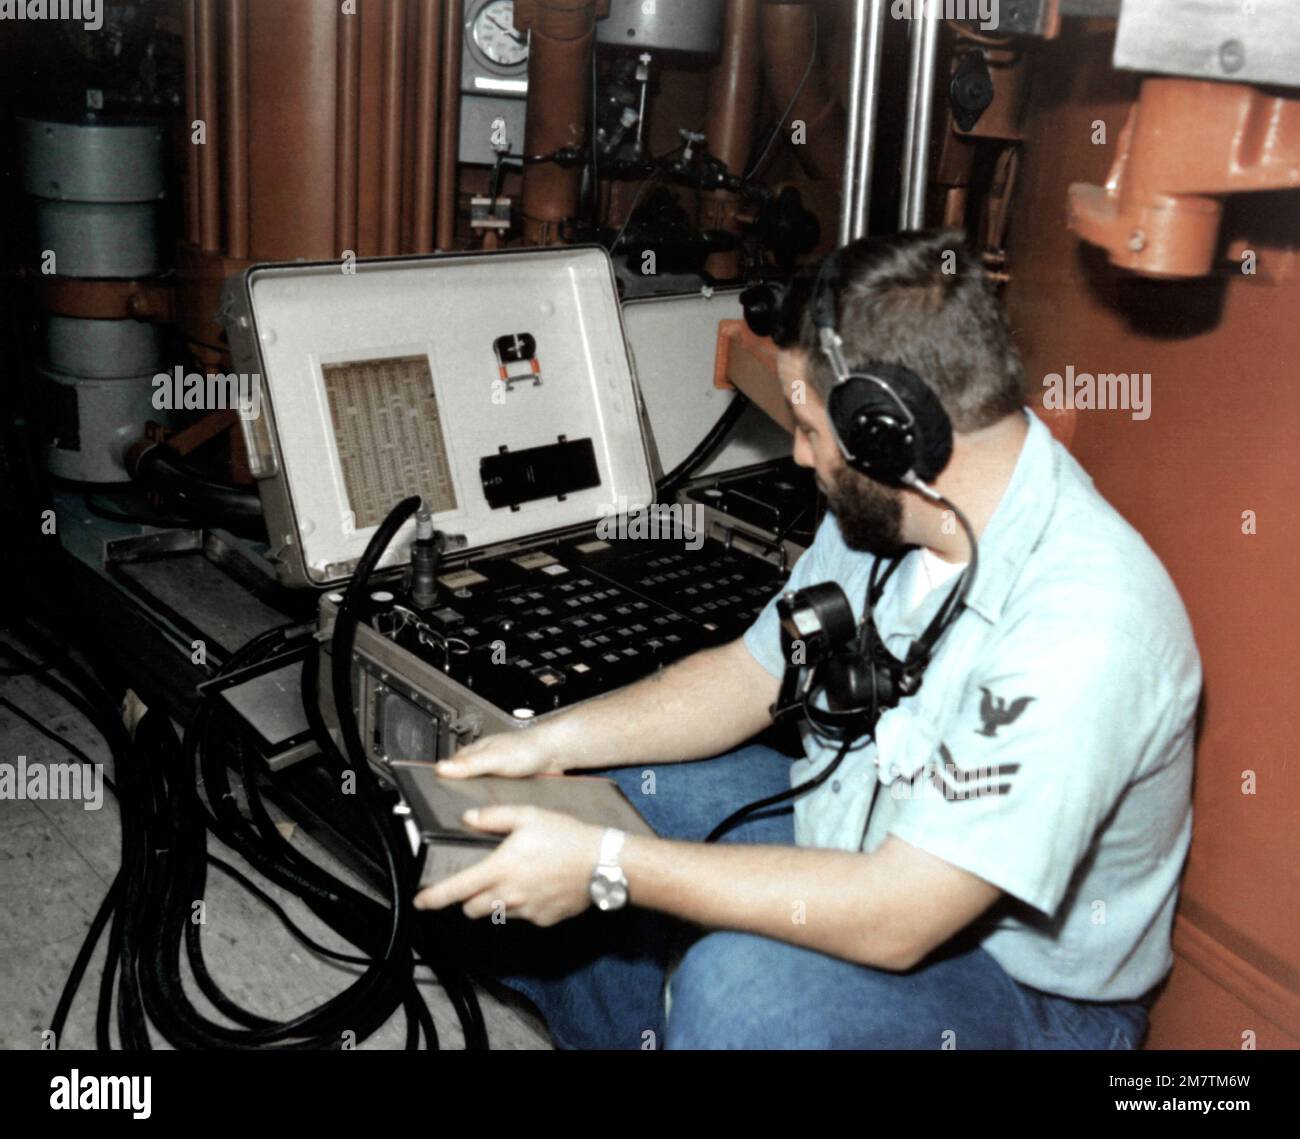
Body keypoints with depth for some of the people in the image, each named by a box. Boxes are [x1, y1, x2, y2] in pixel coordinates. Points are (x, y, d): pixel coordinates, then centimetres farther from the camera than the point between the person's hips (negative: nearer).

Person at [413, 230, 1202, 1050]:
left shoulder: (1085, 622, -34)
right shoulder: (887, 508, -7)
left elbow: (893, 923, -35)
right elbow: (752, 673, 6)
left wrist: (609, 867, -32)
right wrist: (552, 743, -6)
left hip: (1020, 982, -8)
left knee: (740, 982, -36)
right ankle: (619, 1030, 31)